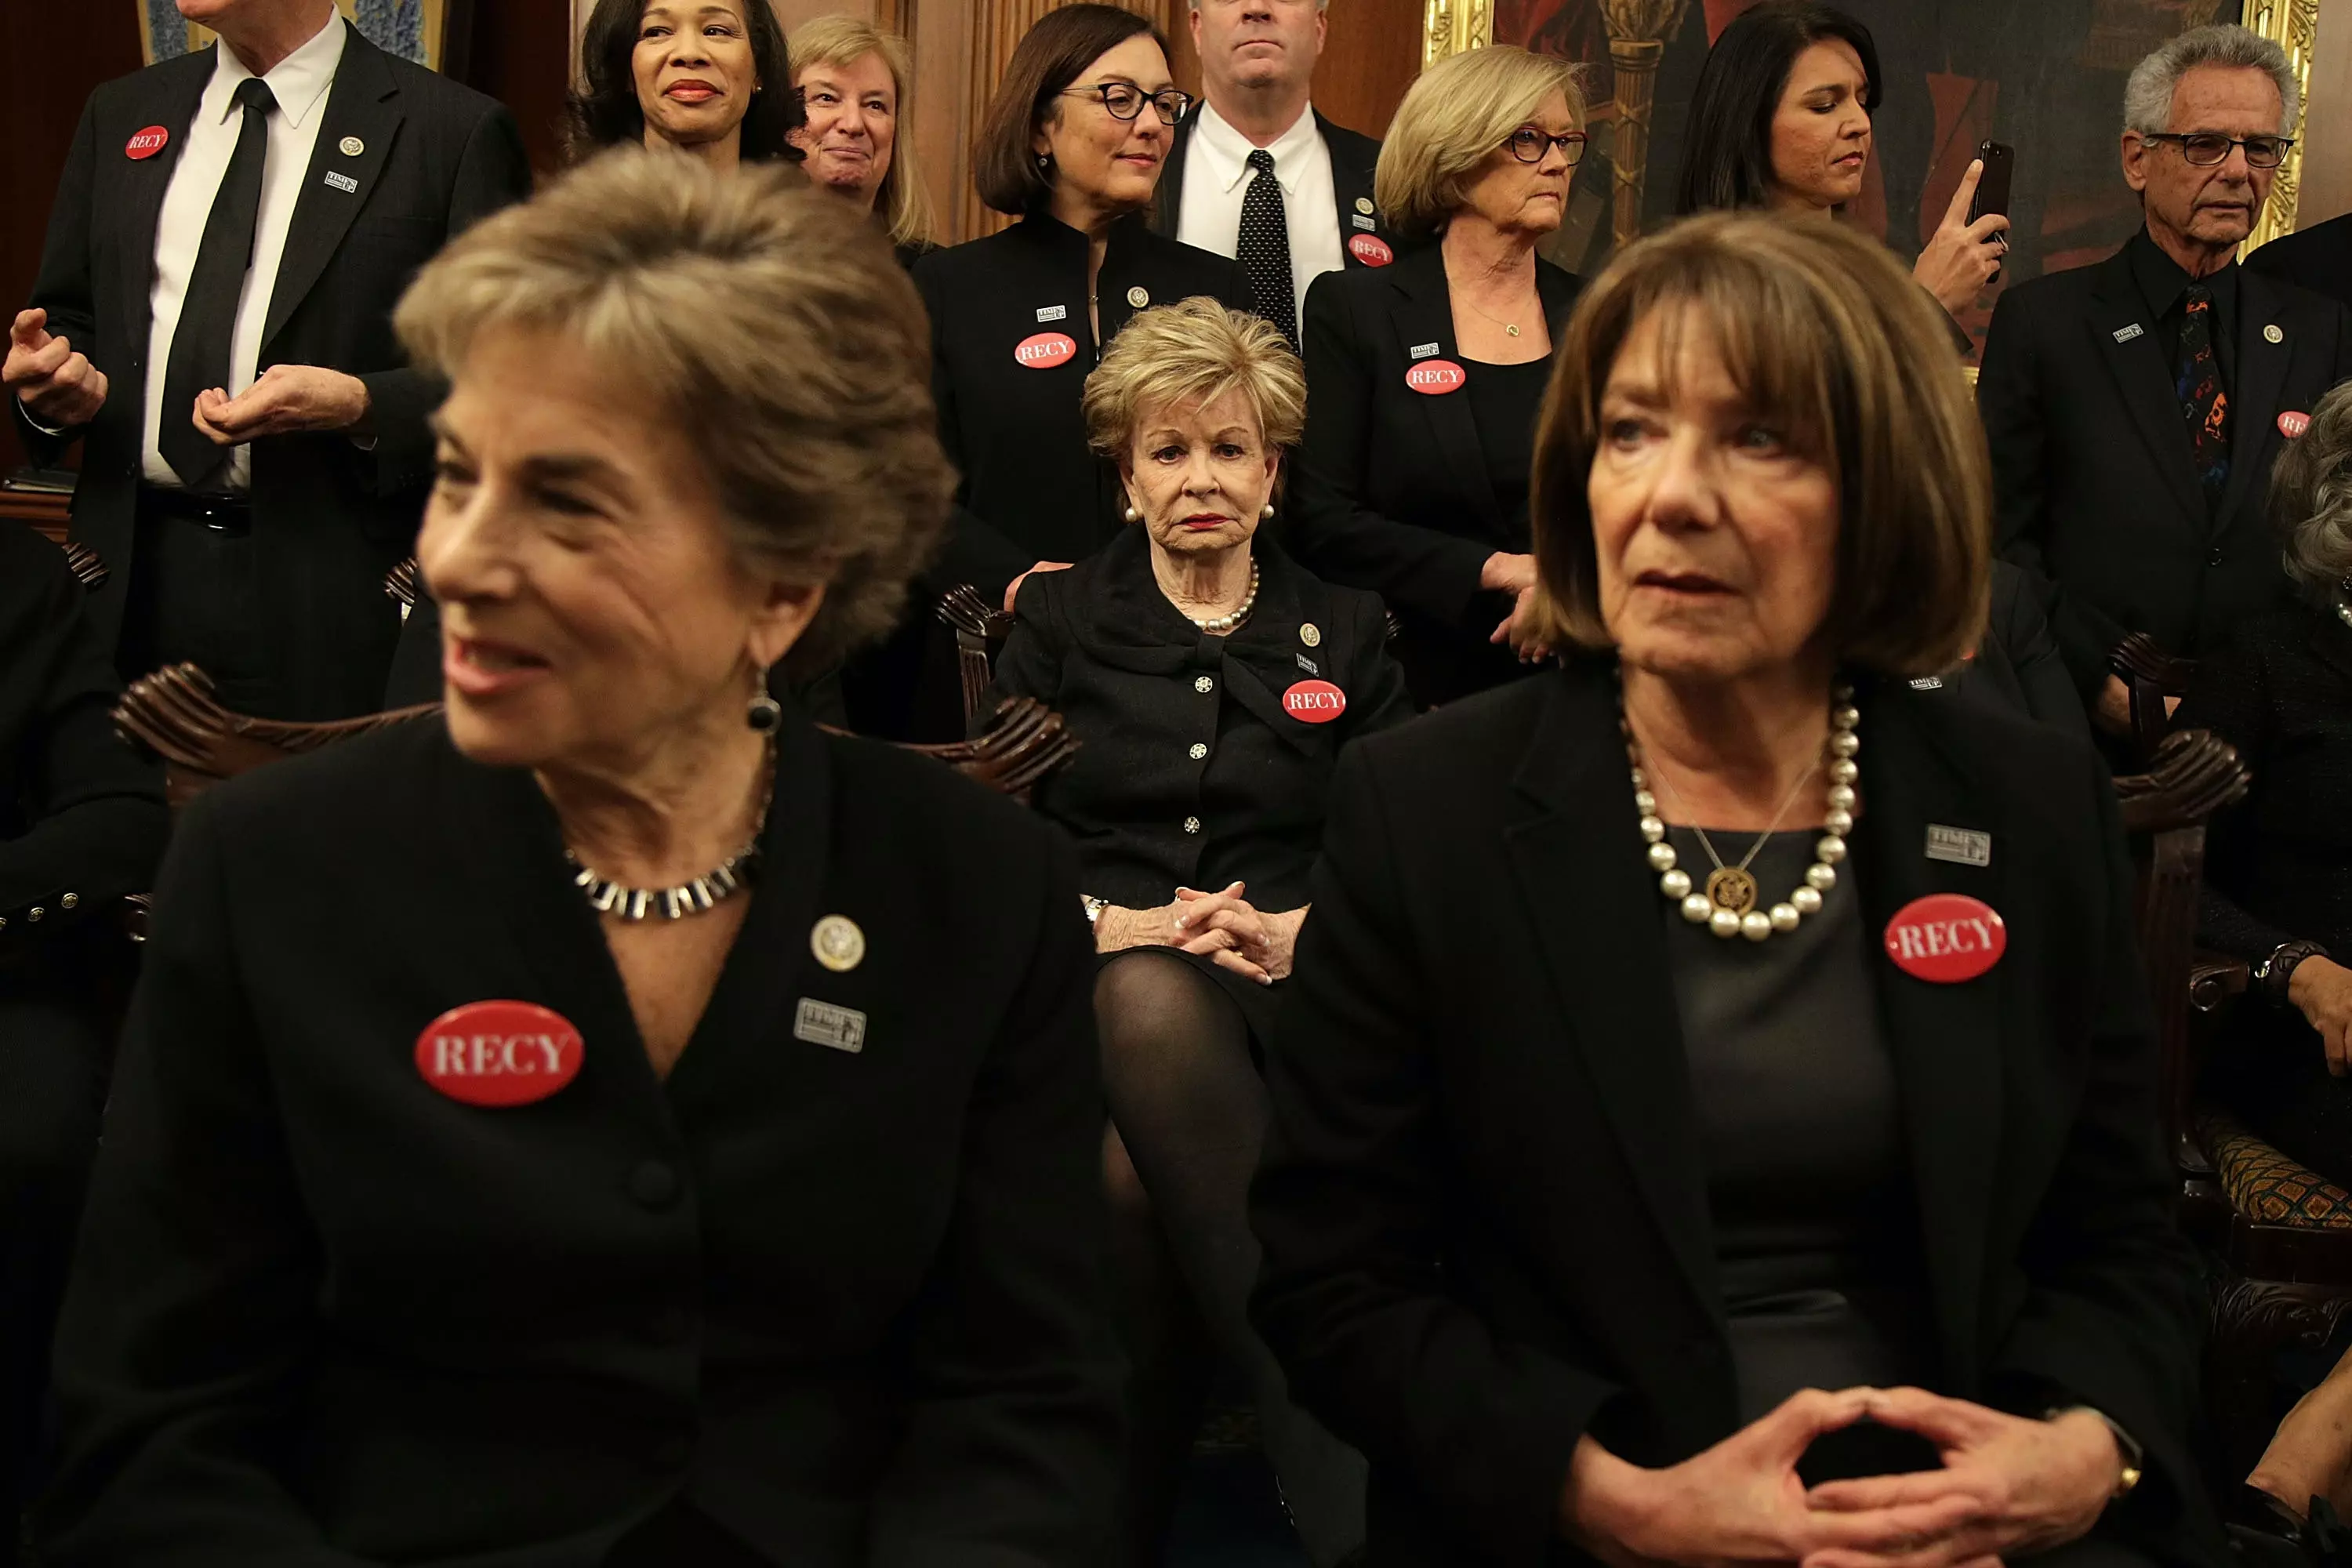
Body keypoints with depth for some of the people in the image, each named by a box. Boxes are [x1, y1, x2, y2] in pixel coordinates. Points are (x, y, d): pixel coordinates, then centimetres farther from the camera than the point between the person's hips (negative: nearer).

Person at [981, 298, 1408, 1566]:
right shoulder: (1060, 620, 16)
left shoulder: (1344, 634, 19)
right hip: (1095, 979, 0)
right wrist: (1111, 923, -10)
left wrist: (1303, 927, -9)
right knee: (1153, 1001, -40)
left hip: (1288, 988, 0)